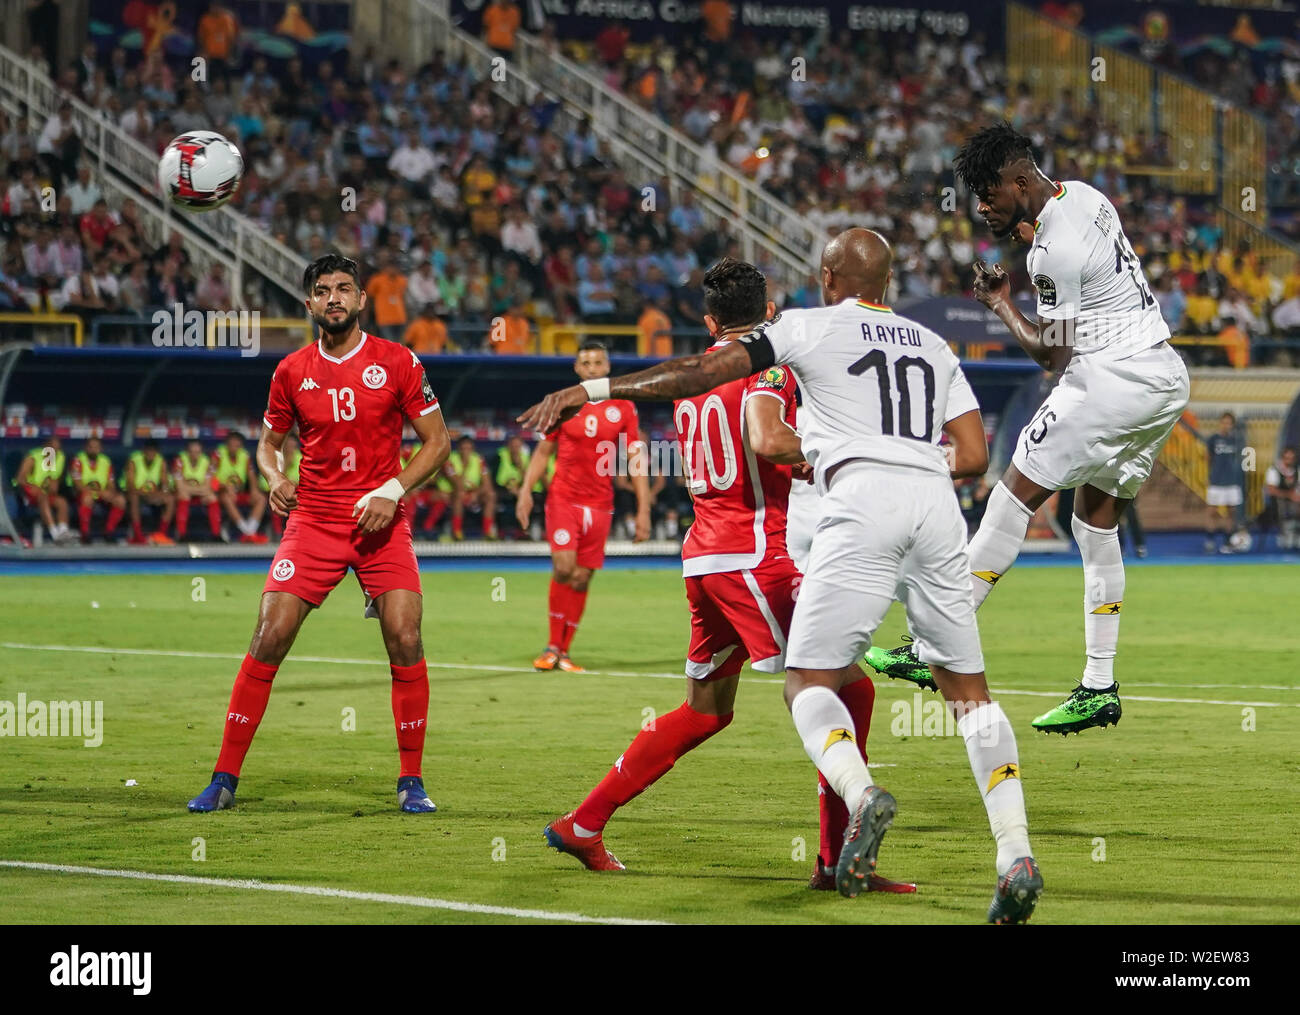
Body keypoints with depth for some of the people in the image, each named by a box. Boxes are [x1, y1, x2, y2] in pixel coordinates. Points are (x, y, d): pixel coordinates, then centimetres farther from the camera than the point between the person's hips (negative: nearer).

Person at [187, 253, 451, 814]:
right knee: (269, 638, -8)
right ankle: (224, 779, 0)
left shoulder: (397, 362, -2)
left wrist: (391, 492, -11)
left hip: (380, 520, -1)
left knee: (405, 641, -12)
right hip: (312, 518, 1)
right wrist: (275, 480, -5)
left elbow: (437, 441, 1)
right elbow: (269, 442, 17)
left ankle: (411, 782, 2)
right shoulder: (292, 371, 4)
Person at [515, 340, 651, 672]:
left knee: (582, 579, 2)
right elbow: (543, 451, 10)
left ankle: (562, 653, 12)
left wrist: (644, 510, -1)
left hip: (600, 505, 1)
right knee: (564, 567, -16)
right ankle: (552, 647, -4)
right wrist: (525, 490, -2)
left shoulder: (623, 408, 4)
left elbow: (635, 459, 5)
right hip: (563, 498, -1)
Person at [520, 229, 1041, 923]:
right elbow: (974, 456, 19)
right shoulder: (934, 347, 26)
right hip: (936, 501, 4)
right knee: (967, 688, 10)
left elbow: (702, 372, 8)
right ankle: (1016, 856, -4)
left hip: (862, 501, -4)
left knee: (810, 680, 1)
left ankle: (861, 794, -30)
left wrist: (592, 389, 12)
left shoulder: (810, 327, 13)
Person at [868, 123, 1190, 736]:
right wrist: (1022, 232, 13)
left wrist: (1000, 303, 2)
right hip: (1166, 379, 10)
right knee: (1096, 518, 13)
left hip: (1111, 379, -10)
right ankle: (1099, 687, 12)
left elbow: (1051, 354, -12)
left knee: (1017, 494, -5)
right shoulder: (1081, 194, 10)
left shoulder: (1054, 250, -18)